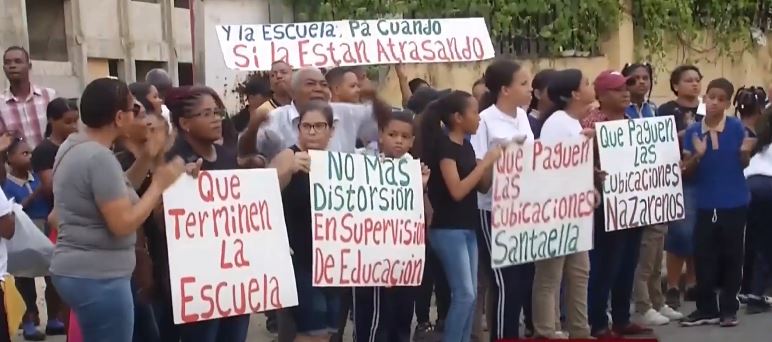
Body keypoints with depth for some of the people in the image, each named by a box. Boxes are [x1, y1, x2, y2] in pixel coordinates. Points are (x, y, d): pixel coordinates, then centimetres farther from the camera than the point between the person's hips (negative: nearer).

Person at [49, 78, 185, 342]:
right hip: (97, 277, -10)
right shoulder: (99, 157, -20)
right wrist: (159, 184, -13)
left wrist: (144, 160, 8)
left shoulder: (74, 146, 9)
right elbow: (123, 224, -22)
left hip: (79, 271, 10)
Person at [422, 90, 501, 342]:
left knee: (470, 294, 10)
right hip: (448, 230, -9)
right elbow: (457, 191, -22)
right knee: (464, 293, -10)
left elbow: (483, 187, 14)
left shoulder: (466, 145, 11)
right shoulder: (444, 146, -14)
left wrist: (492, 162, -2)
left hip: (467, 228, 9)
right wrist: (485, 162, -18)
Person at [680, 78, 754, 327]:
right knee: (703, 257, 4)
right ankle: (706, 309, 15)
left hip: (734, 202, -1)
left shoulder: (736, 127, -6)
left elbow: (743, 165, 4)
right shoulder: (693, 131, -3)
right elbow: (687, 171, 0)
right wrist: (698, 155, -19)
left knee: (731, 256, 7)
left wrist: (745, 152, -17)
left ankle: (729, 309, 17)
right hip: (706, 203, 1)